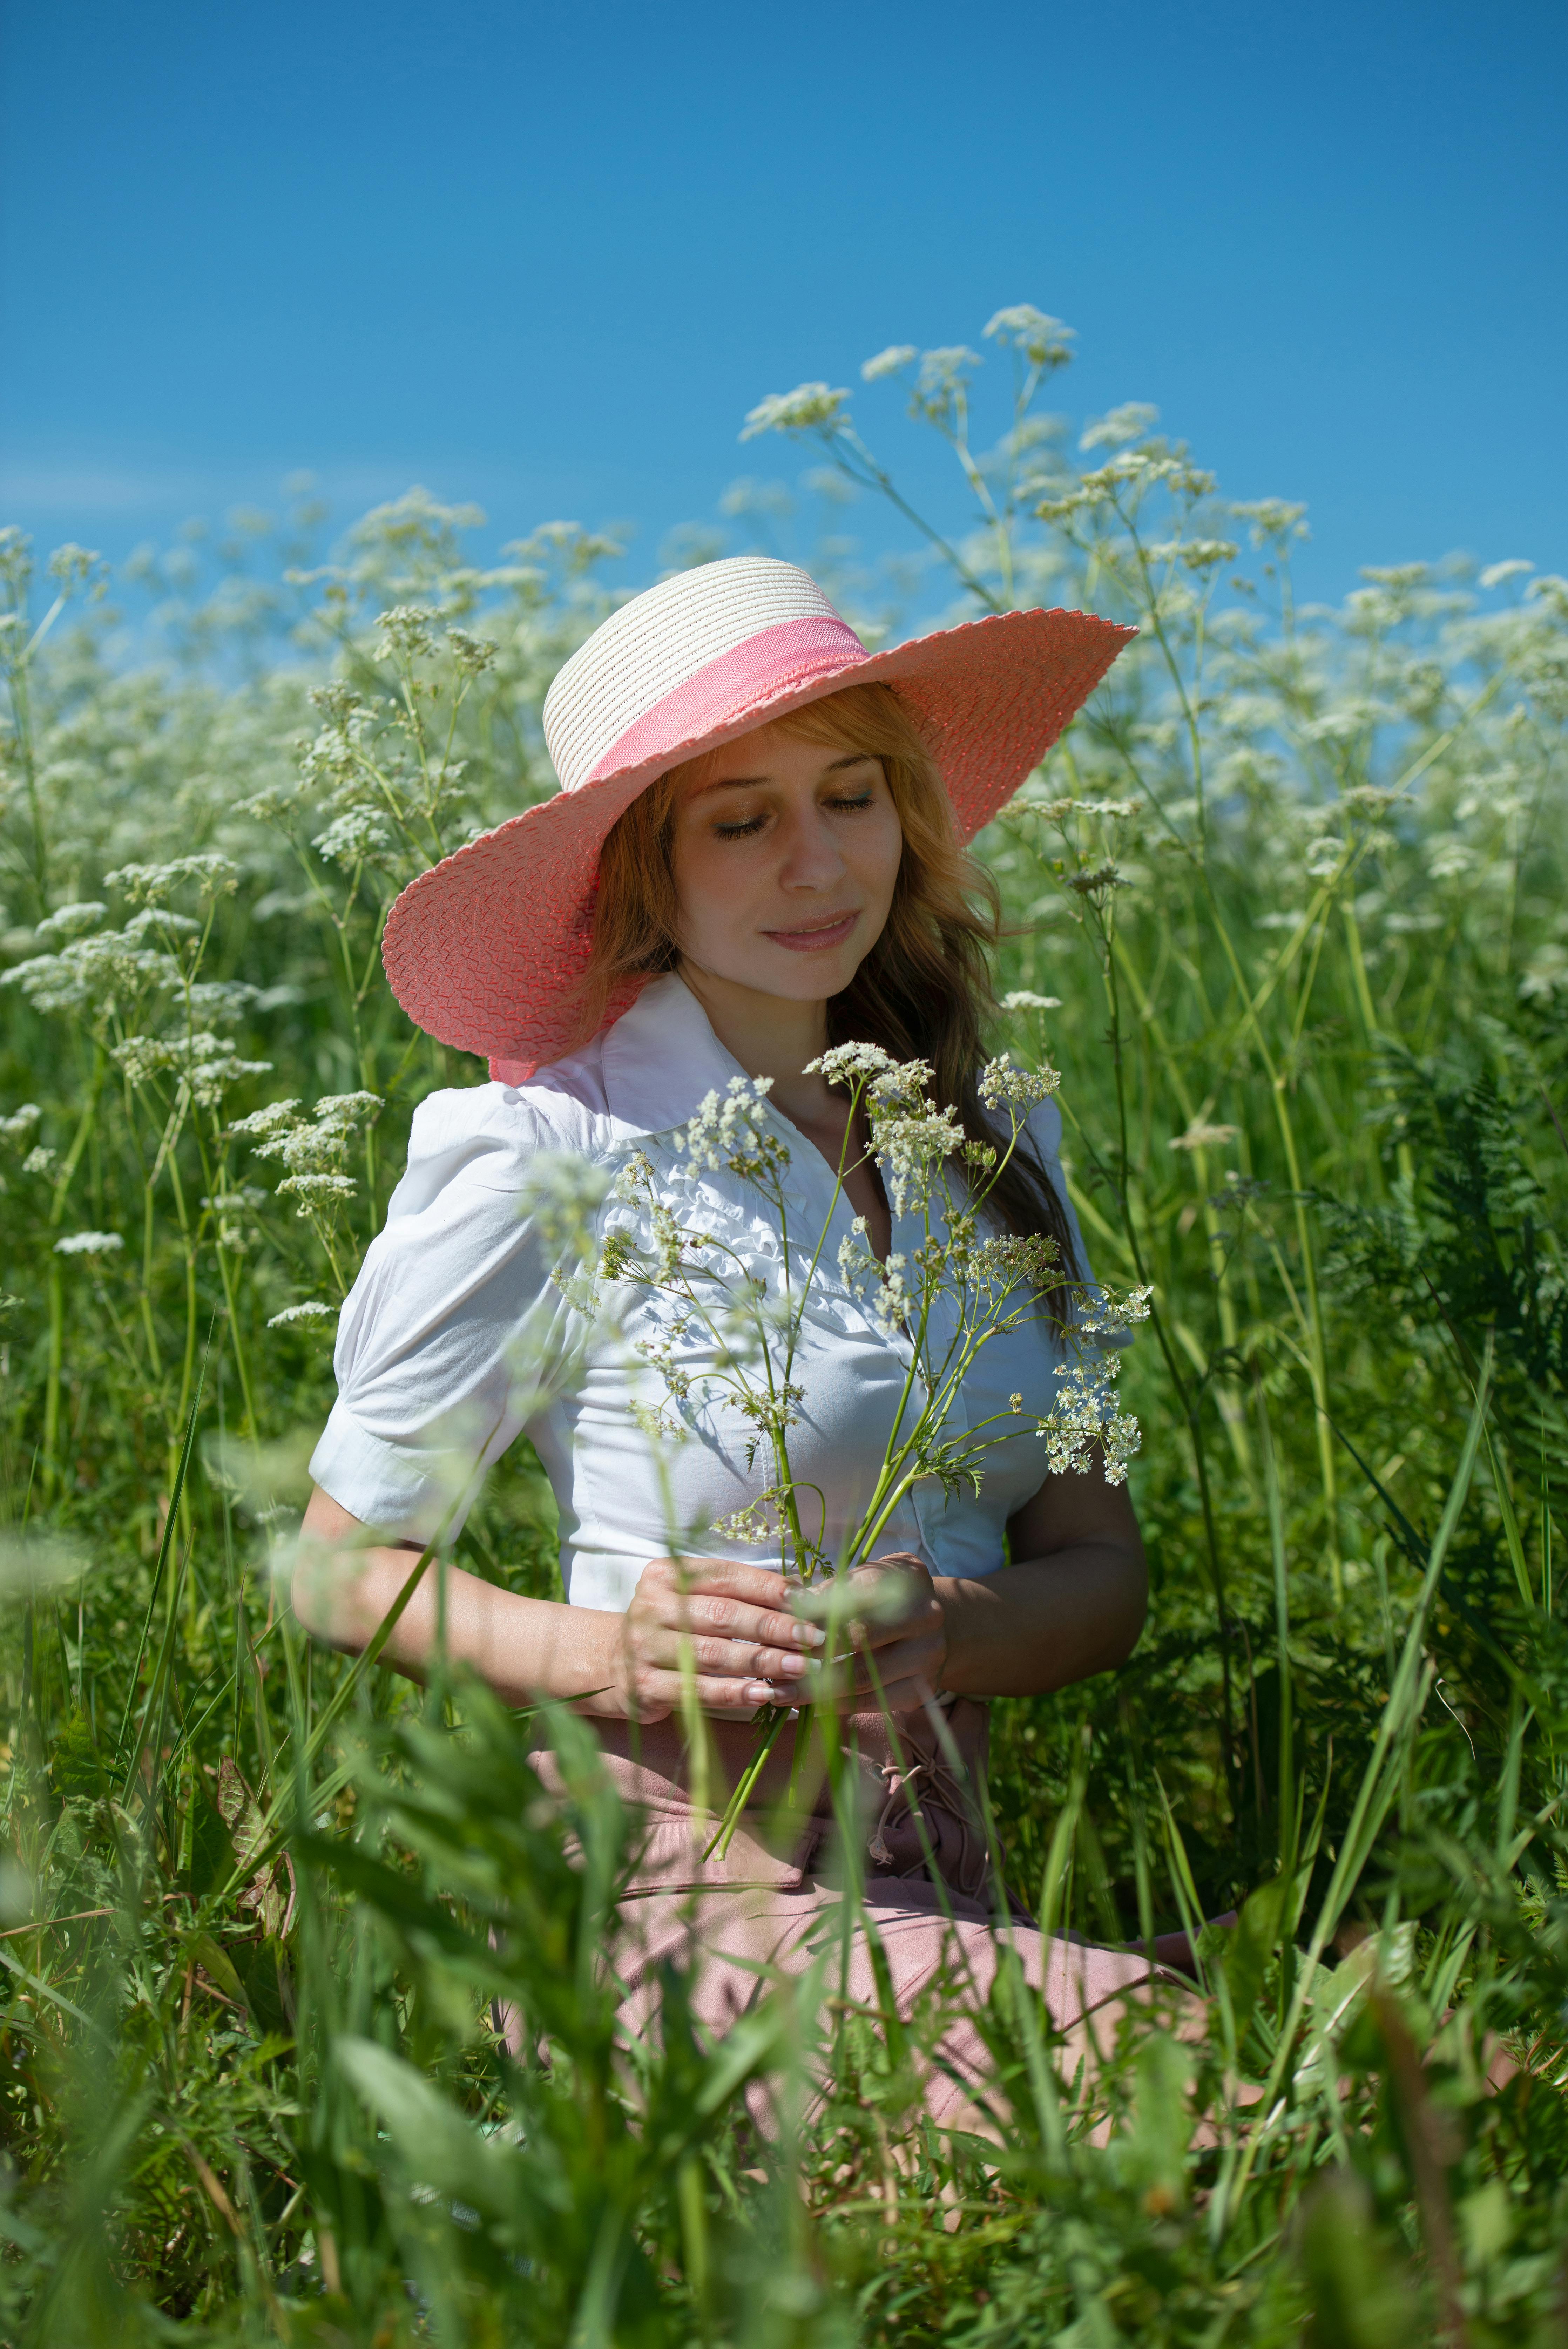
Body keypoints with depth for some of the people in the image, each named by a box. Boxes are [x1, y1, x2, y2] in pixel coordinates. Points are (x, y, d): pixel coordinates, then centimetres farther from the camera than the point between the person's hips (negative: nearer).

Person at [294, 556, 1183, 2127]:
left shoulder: (993, 1151, 9)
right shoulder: (541, 1164, -8)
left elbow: (1101, 1566, 9)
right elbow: (341, 1572, 1)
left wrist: (936, 1634, -14)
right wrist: (602, 1653, -18)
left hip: (926, 1883, 6)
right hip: (672, 1868, -6)